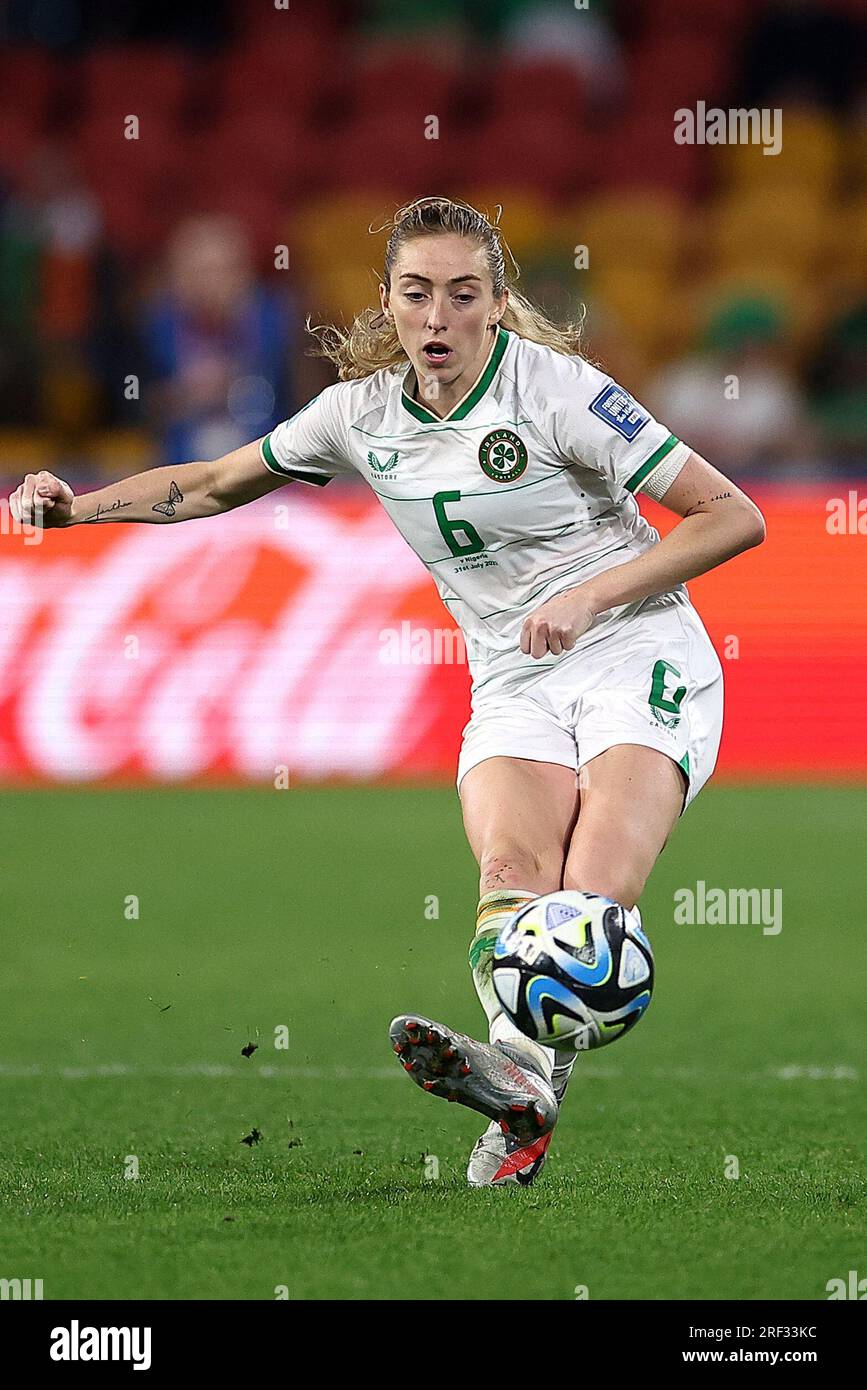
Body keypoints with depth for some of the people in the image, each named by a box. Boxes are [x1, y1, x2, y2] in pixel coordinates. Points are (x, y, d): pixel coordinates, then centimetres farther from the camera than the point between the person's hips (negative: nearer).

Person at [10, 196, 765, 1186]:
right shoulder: (363, 413, 6)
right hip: (513, 689, 3)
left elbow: (734, 517, -8)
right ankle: (523, 1078, -51)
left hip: (640, 661, -3)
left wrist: (592, 594, -16)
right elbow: (218, 484, 23)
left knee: (596, 891, -30)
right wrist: (82, 504, 9)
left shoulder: (556, 389, -8)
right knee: (512, 869, -29)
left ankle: (521, 1070, -49)